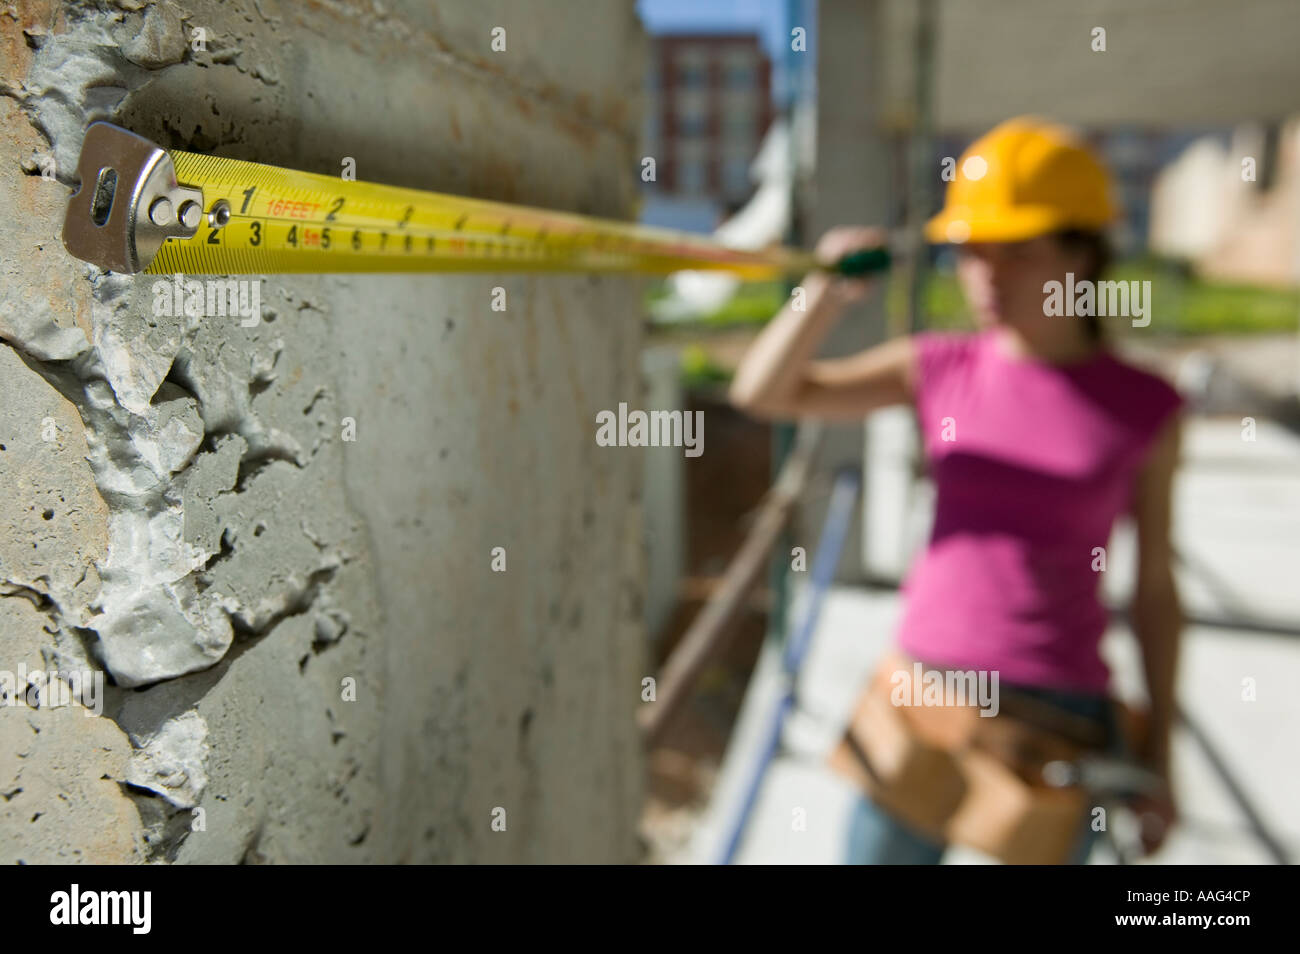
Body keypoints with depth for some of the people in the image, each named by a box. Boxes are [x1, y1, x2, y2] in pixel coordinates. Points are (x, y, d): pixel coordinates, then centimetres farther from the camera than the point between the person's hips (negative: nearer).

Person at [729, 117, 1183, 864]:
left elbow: (1156, 591, 2)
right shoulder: (938, 369, -2)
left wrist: (1160, 760, 5)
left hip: (1059, 714, -1)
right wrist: (827, 293, -21)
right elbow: (761, 393, -5)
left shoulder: (1145, 409, -5)